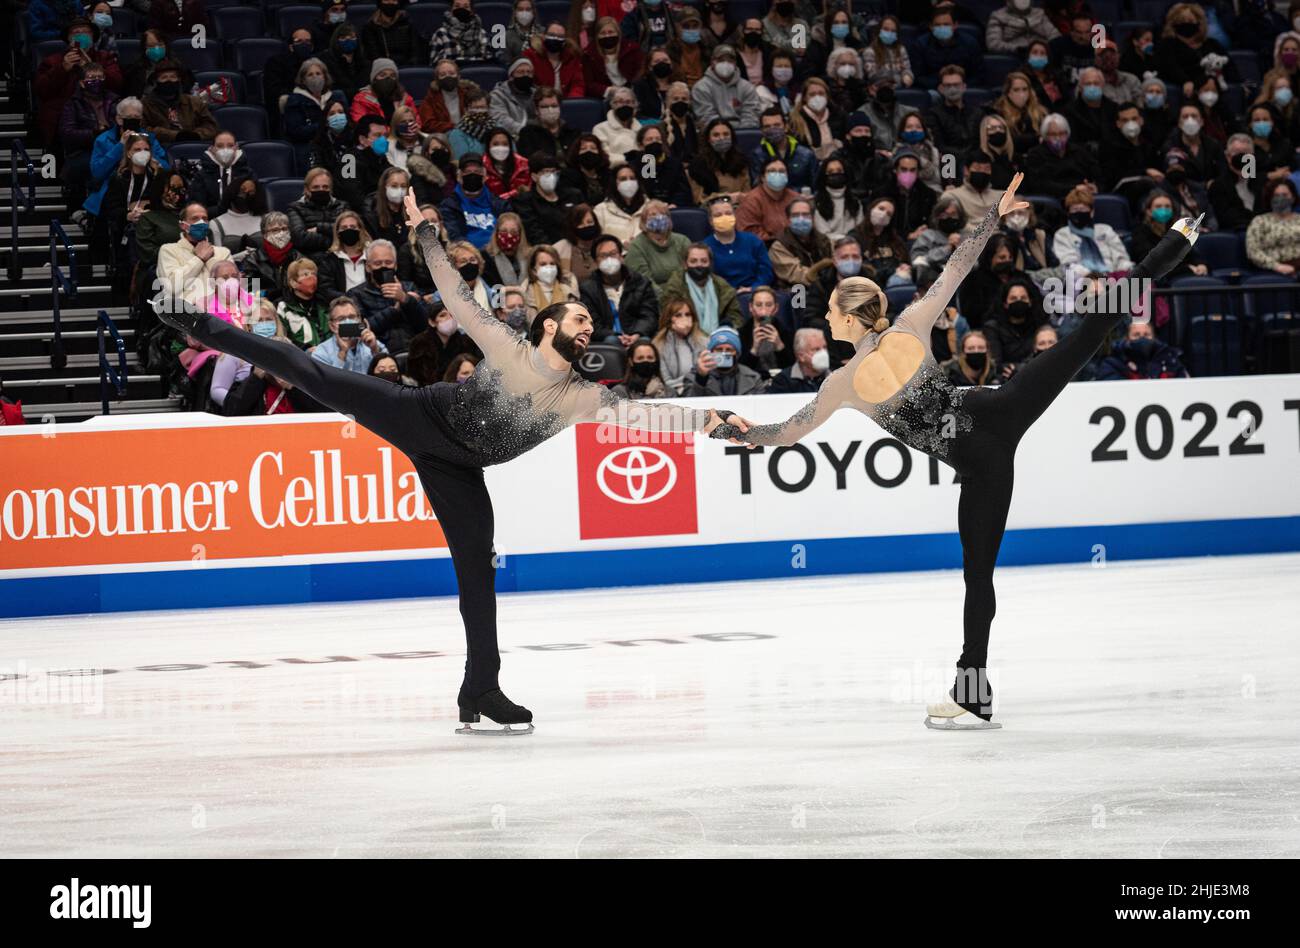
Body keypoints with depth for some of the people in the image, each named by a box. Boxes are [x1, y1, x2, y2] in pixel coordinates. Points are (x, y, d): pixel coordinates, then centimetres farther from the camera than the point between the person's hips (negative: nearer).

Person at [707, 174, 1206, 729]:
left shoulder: (844, 384, -5)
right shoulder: (910, 330, 0)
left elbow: (787, 433, 3)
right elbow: (954, 272, 6)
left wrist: (731, 430, 13)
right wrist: (995, 215, 13)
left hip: (978, 462, -3)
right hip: (1001, 412, 3)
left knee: (978, 571, 5)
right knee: (1089, 330, 7)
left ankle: (974, 697, 10)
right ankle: (1171, 247, 9)